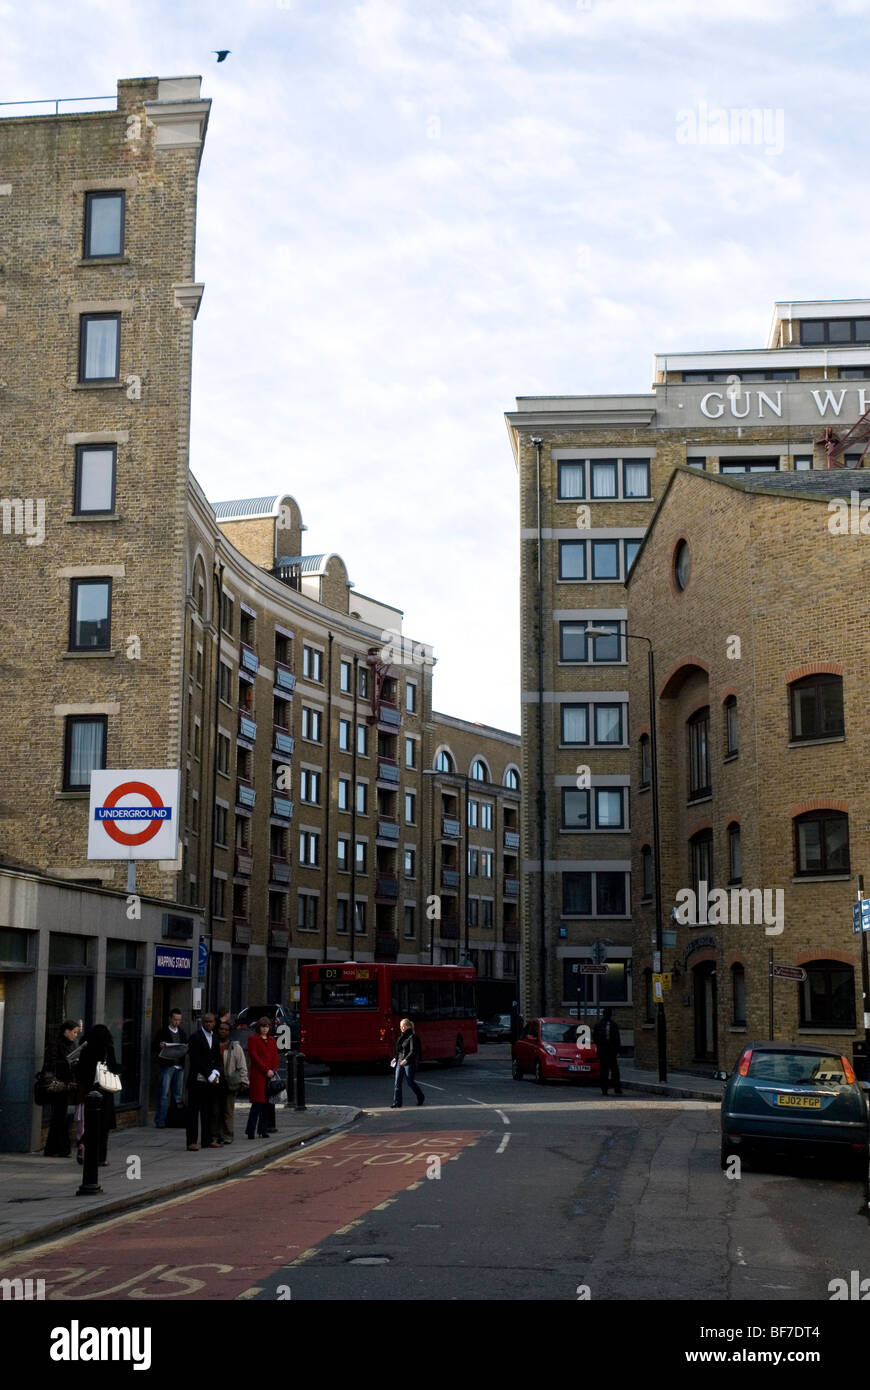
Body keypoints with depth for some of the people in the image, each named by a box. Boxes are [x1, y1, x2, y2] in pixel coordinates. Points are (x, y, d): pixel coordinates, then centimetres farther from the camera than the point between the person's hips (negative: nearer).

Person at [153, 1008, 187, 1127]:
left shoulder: (182, 1033, 17)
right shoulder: (163, 1032, 3)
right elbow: (155, 1047, -2)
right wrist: (160, 1046, -23)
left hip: (179, 1066, 5)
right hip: (167, 1066, -5)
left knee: (178, 1094, 7)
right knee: (164, 1094, -7)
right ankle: (160, 1120, -5)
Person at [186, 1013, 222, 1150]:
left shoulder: (215, 1038, 15)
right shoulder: (195, 1037, -7)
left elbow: (217, 1059, 14)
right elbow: (196, 1060, -13)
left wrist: (216, 1074, -5)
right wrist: (209, 1076, -13)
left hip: (211, 1081, 6)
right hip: (197, 1081, -6)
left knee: (208, 1111, 10)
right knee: (193, 1112, -3)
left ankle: (207, 1139, 16)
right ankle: (192, 1142, -3)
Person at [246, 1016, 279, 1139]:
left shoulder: (272, 1041, 19)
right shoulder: (253, 1039, 1)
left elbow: (275, 1056, 13)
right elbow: (254, 1056, -7)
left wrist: (273, 1070, -4)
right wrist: (266, 1070, -12)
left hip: (270, 1075, 6)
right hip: (258, 1075, -6)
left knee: (267, 1103, 5)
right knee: (257, 1103, -11)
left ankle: (263, 1130, 11)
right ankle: (250, 1131, -10)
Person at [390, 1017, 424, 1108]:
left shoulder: (412, 1037, -12)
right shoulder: (401, 1036, 13)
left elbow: (413, 1051, -20)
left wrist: (406, 1060, -31)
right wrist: (396, 1058, 13)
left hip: (409, 1063, -7)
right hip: (400, 1062, 8)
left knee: (410, 1082, 3)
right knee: (397, 1082, -1)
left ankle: (420, 1097, 27)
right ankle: (397, 1103, -1)